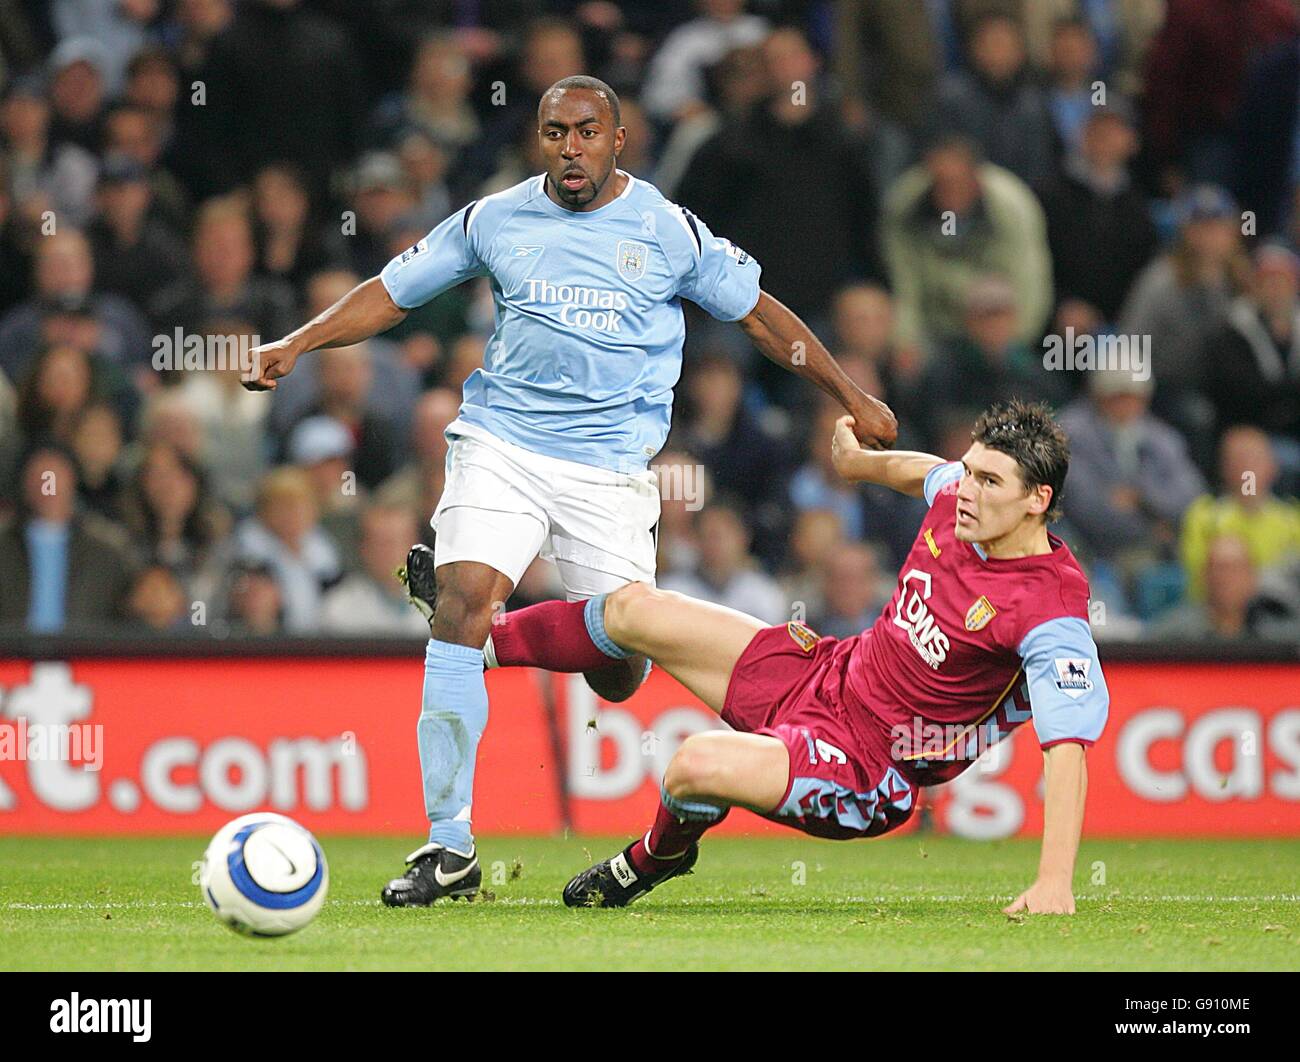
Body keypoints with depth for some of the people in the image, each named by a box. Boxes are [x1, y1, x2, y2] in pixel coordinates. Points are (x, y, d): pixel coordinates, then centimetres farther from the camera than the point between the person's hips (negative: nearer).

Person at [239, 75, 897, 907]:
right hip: (501, 447, 0)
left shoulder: (667, 230, 2)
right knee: (461, 607, -21)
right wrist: (298, 345, 0)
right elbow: (392, 293, 12)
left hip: (612, 470, 0)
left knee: (618, 677, -3)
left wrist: (852, 398, 13)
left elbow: (759, 313, 12)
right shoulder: (495, 221, 5)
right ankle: (450, 846, -15)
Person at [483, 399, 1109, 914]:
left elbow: (1068, 747, -34)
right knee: (633, 609, 9)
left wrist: (1053, 884, -42)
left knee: (699, 764, -30)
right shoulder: (956, 496, -7)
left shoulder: (1049, 608, -29)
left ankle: (658, 857, 8)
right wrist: (861, 463, 39)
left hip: (865, 773, -8)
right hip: (825, 676, 8)